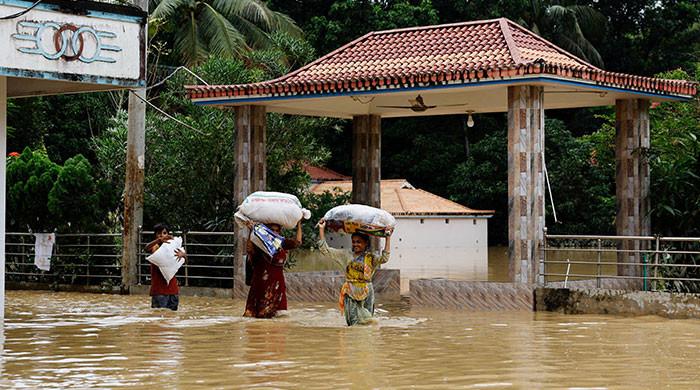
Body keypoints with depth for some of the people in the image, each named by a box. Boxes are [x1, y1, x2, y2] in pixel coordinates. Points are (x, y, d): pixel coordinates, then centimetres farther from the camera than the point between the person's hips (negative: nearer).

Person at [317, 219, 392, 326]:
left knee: (366, 322, 3)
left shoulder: (370, 258, 2)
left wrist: (388, 238, -18)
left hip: (366, 294, 0)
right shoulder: (346, 256, 5)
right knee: (353, 325, -2)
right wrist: (321, 229, -1)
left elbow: (384, 258, -17)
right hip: (351, 294, 0)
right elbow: (325, 250, 3)